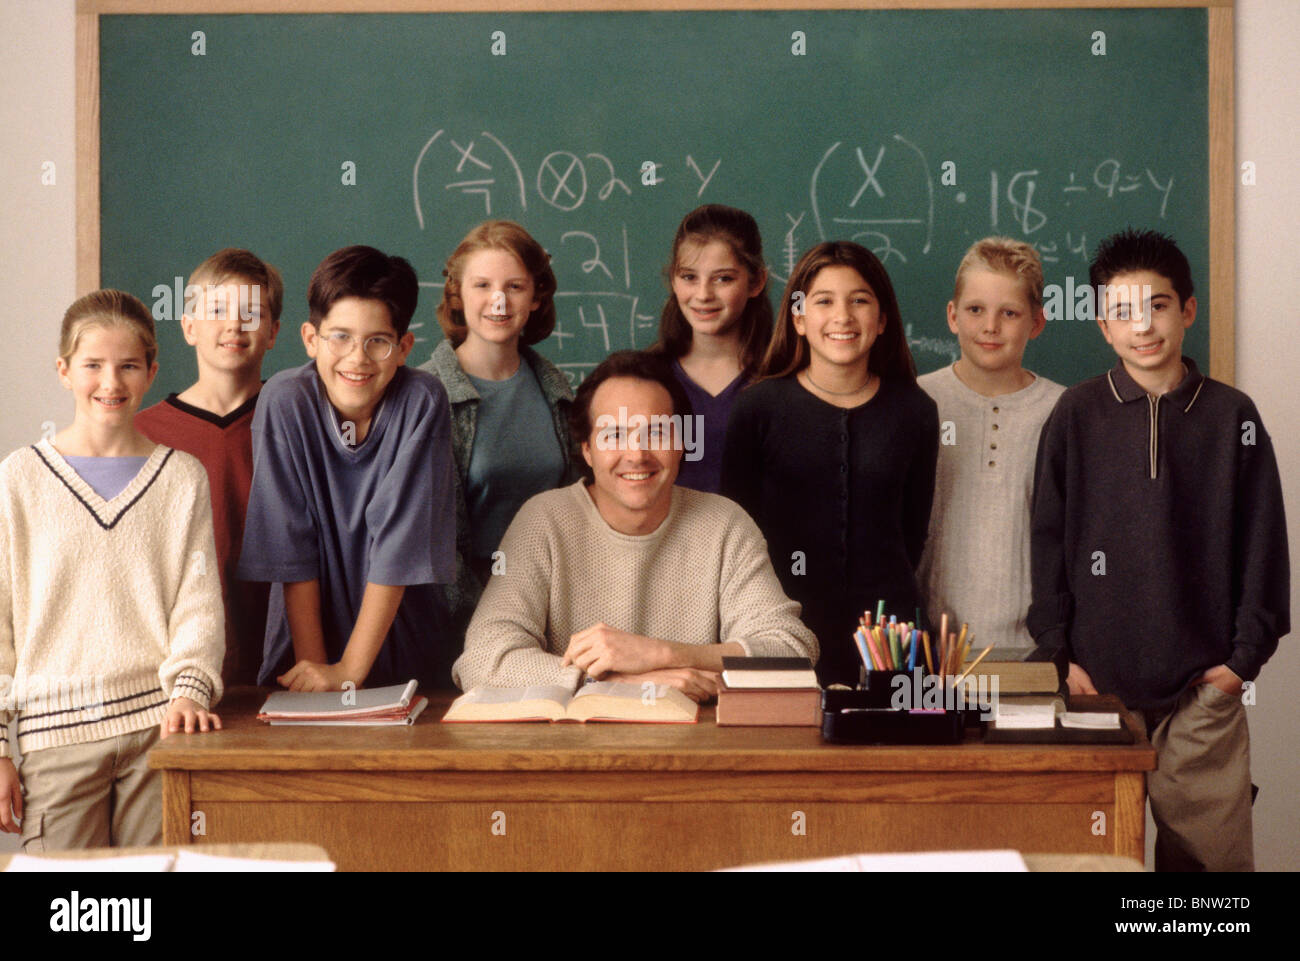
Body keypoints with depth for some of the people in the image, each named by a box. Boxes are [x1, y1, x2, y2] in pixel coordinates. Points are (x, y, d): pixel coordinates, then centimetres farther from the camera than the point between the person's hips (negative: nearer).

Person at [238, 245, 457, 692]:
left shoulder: (422, 402, -10)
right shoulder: (285, 400, -8)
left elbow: (400, 542, -12)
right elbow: (291, 543, -8)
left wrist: (349, 669, -15)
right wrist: (311, 660, -12)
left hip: (408, 650, 0)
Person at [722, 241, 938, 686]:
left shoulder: (914, 412, 5)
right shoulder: (760, 406, 0)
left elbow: (914, 529, 12)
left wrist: (886, 595, 7)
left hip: (886, 627, 1)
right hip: (783, 627, -1)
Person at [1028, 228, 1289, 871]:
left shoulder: (1232, 418, 5)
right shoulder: (1077, 417, 3)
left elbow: (1262, 543, 7)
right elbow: (1048, 539, 6)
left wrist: (1246, 653, 1)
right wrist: (1058, 653, 1)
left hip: (1203, 686, 0)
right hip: (1097, 680, 0)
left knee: (1210, 843, 0)